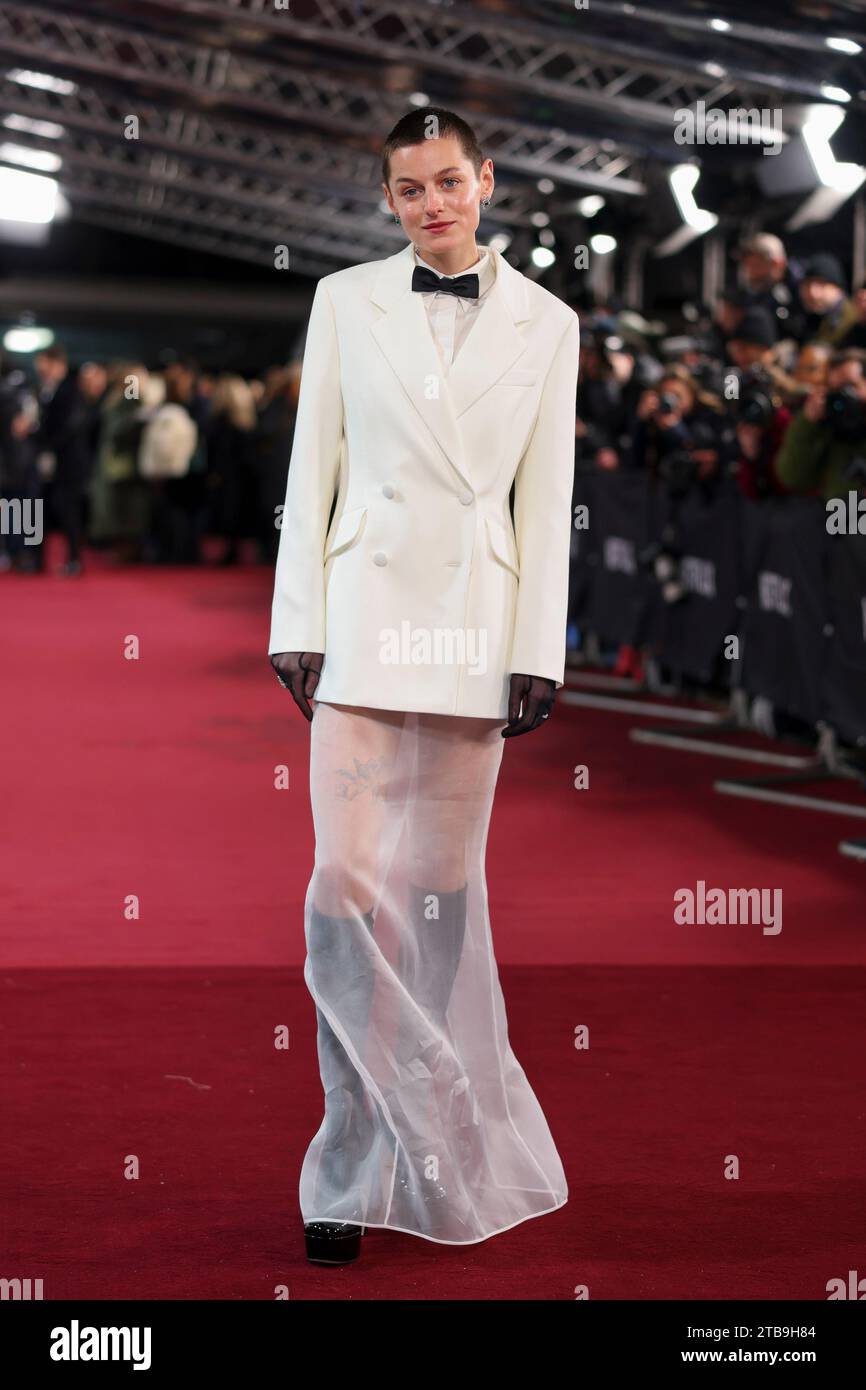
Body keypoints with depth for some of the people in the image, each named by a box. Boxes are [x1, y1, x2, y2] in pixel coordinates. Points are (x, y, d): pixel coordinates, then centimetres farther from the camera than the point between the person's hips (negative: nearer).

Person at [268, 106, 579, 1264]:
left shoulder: (545, 323, 7)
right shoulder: (345, 301, 7)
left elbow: (546, 500, 5)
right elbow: (312, 471, 5)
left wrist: (537, 652, -1)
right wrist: (298, 626, -1)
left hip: (476, 622, 0)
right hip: (364, 612, 0)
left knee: (443, 883, 5)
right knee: (349, 880, -7)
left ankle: (429, 1148, 19)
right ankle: (359, 1166, 2)